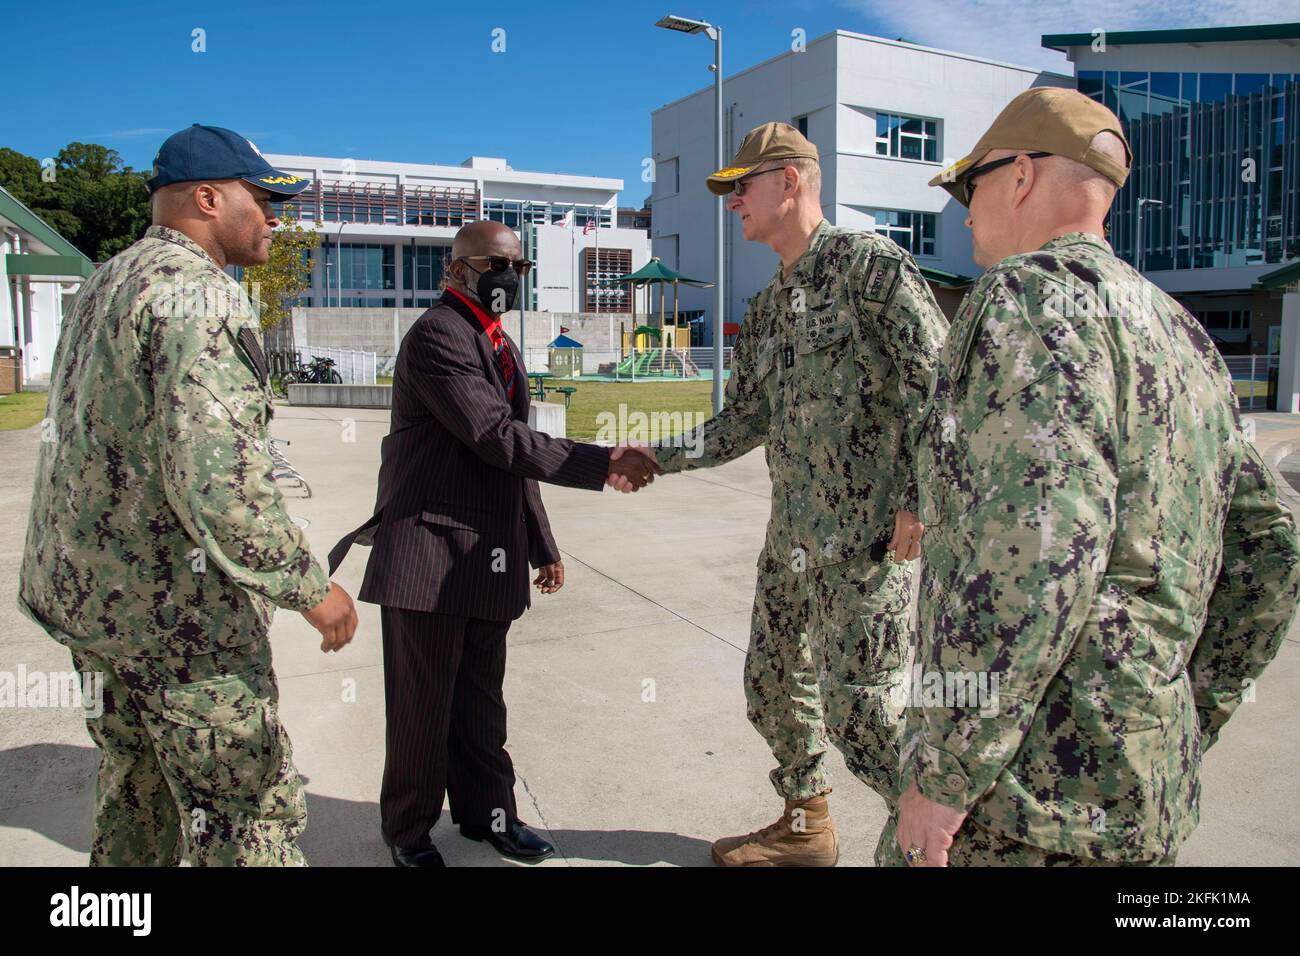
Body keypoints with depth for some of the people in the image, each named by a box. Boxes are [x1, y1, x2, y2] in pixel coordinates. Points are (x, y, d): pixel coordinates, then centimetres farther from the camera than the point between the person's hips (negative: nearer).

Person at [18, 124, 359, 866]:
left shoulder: (107, 284, 14)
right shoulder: (198, 296, -18)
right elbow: (214, 471, -29)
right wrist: (308, 584, -22)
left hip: (94, 590, 10)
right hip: (178, 608, -10)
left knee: (139, 798, 22)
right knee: (251, 813, 0)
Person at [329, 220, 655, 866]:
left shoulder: (502, 347, 18)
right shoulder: (438, 335, -12)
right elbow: (496, 437, -21)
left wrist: (541, 545, 20)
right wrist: (601, 466, -21)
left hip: (489, 557, 8)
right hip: (431, 551, -8)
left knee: (480, 699, 17)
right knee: (422, 703, 6)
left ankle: (487, 812, 31)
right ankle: (409, 830, 24)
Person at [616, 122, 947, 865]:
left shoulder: (866, 261, -8)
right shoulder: (768, 308, 17)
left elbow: (940, 377, -14)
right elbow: (745, 421, 17)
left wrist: (921, 496, -18)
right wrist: (658, 460, 9)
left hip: (868, 532, -9)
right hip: (793, 534, 9)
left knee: (860, 706, -6)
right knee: (773, 681, 17)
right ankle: (805, 826, 37)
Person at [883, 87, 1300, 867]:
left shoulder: (1033, 291, -12)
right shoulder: (1181, 333, 15)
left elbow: (1040, 540, -26)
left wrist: (946, 773, -20)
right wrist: (1182, 734, 22)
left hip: (1033, 789, -9)